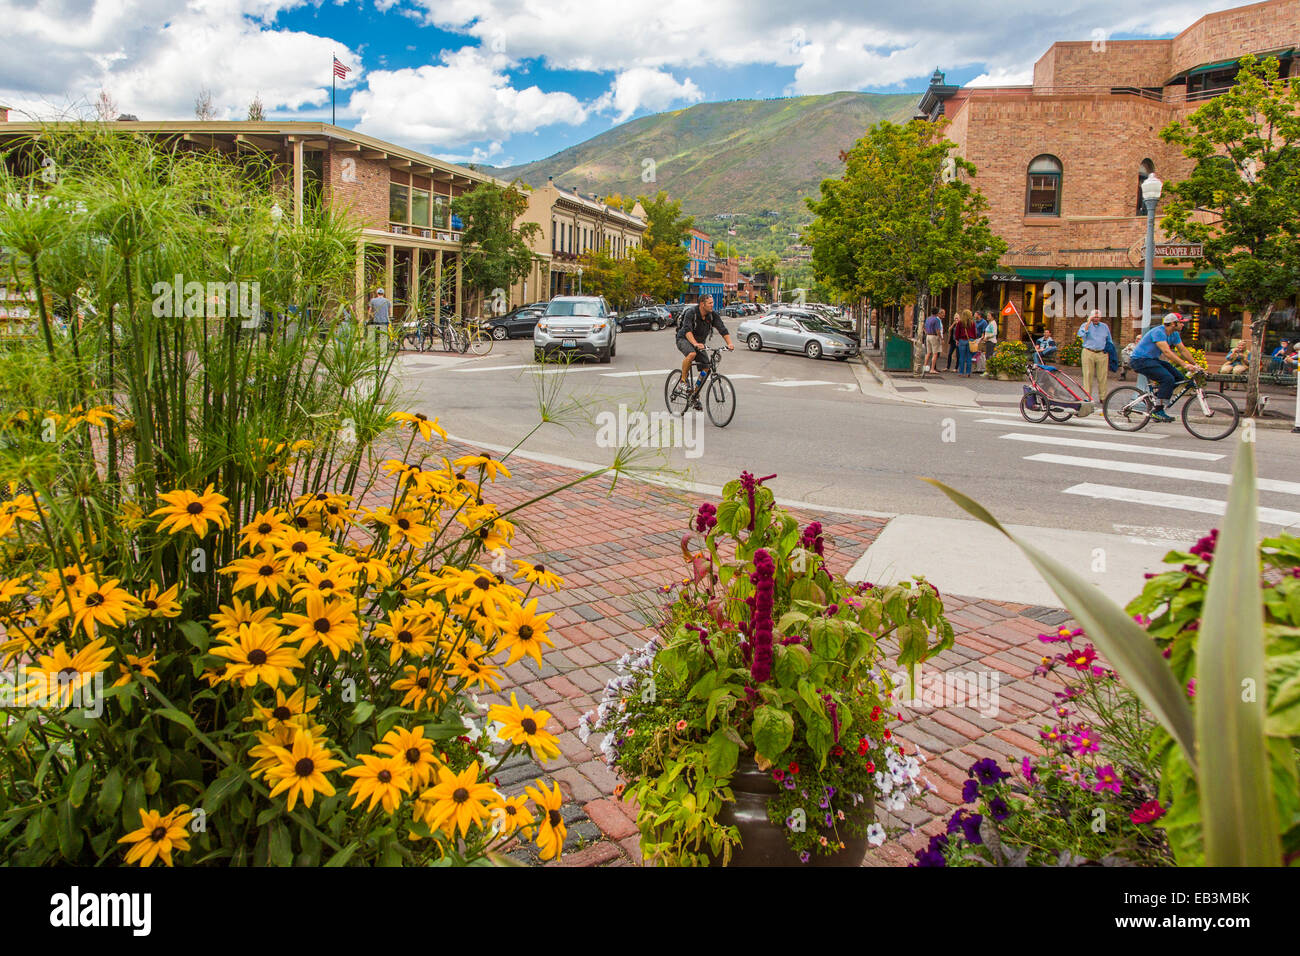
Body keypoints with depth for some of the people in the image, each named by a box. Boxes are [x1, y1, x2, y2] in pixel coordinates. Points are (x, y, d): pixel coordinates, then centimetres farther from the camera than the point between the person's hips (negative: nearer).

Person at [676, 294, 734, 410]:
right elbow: (687, 330, -38)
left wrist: (729, 344, -33)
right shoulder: (691, 312, -24)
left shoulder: (713, 314, -11)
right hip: (684, 339, -5)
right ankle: (683, 380, -17)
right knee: (691, 354, -38)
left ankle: (695, 395, 10)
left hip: (700, 342, 5)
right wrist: (695, 344, -55)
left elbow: (723, 330, -15)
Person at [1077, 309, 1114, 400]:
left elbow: (1109, 342, 22)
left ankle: (1103, 397, 7)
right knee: (1088, 376, -2)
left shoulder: (1105, 327, 15)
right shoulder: (1085, 325, 6)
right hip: (1088, 353, -2)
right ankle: (1087, 397, 1)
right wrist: (1089, 322, -15)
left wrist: (1108, 353, 14)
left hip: (1102, 354, 2)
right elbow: (1081, 334, -16)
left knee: (1102, 376, 1)